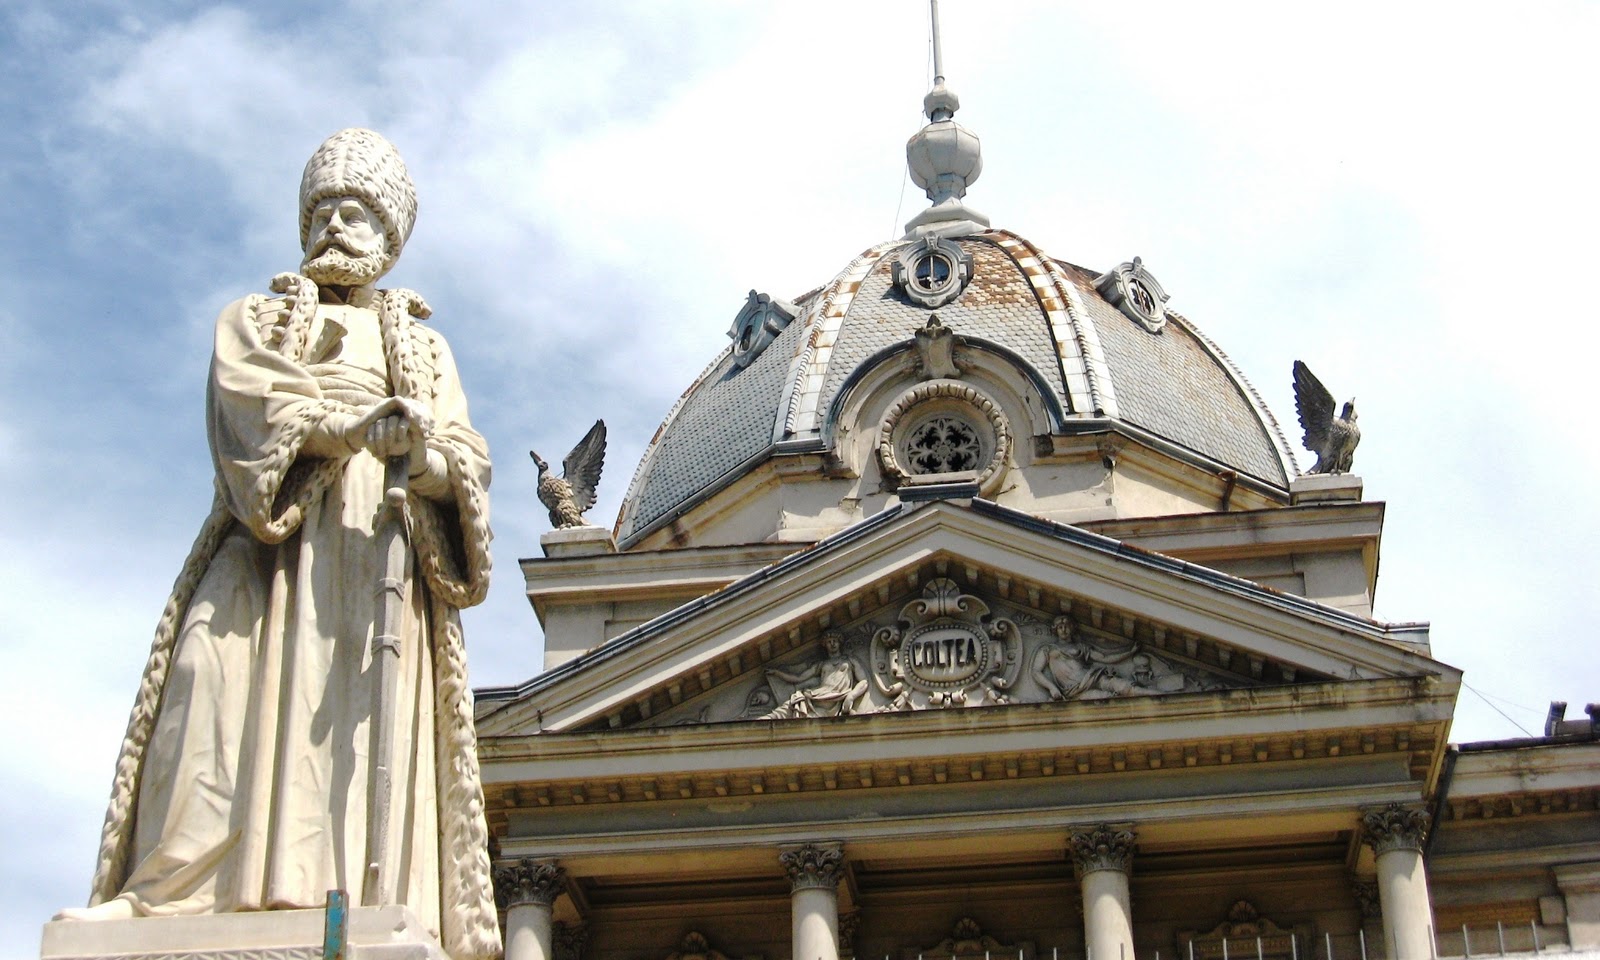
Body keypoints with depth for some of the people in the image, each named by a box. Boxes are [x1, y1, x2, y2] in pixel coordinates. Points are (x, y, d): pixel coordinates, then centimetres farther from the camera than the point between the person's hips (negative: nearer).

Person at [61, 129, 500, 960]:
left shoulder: (423, 347, 26)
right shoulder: (252, 319, 25)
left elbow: (466, 463, 8)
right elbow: (245, 394, 1)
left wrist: (423, 452, -18)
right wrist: (350, 425, -18)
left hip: (377, 543, 1)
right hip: (269, 535, -1)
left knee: (368, 716, -16)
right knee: (224, 682, -21)